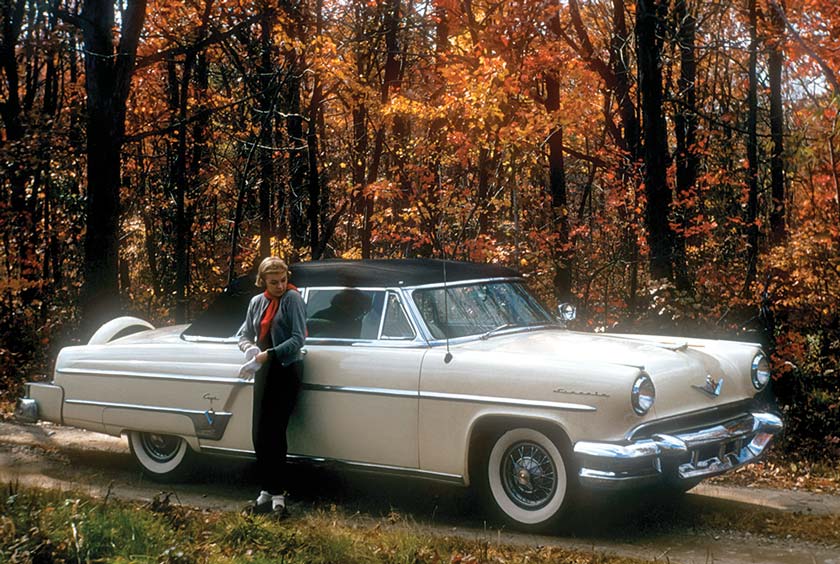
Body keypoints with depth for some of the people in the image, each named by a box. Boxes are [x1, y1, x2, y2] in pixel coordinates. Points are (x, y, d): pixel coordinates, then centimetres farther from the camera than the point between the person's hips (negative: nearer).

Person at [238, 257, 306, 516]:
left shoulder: (292, 299, -9)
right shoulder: (257, 302, 10)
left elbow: (298, 339, -15)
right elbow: (244, 335, 15)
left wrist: (268, 354, -23)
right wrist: (249, 349, -9)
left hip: (286, 371, -6)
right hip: (264, 372, 6)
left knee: (273, 433, -9)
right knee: (259, 434, 6)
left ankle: (277, 493, -4)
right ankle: (267, 490, 17)